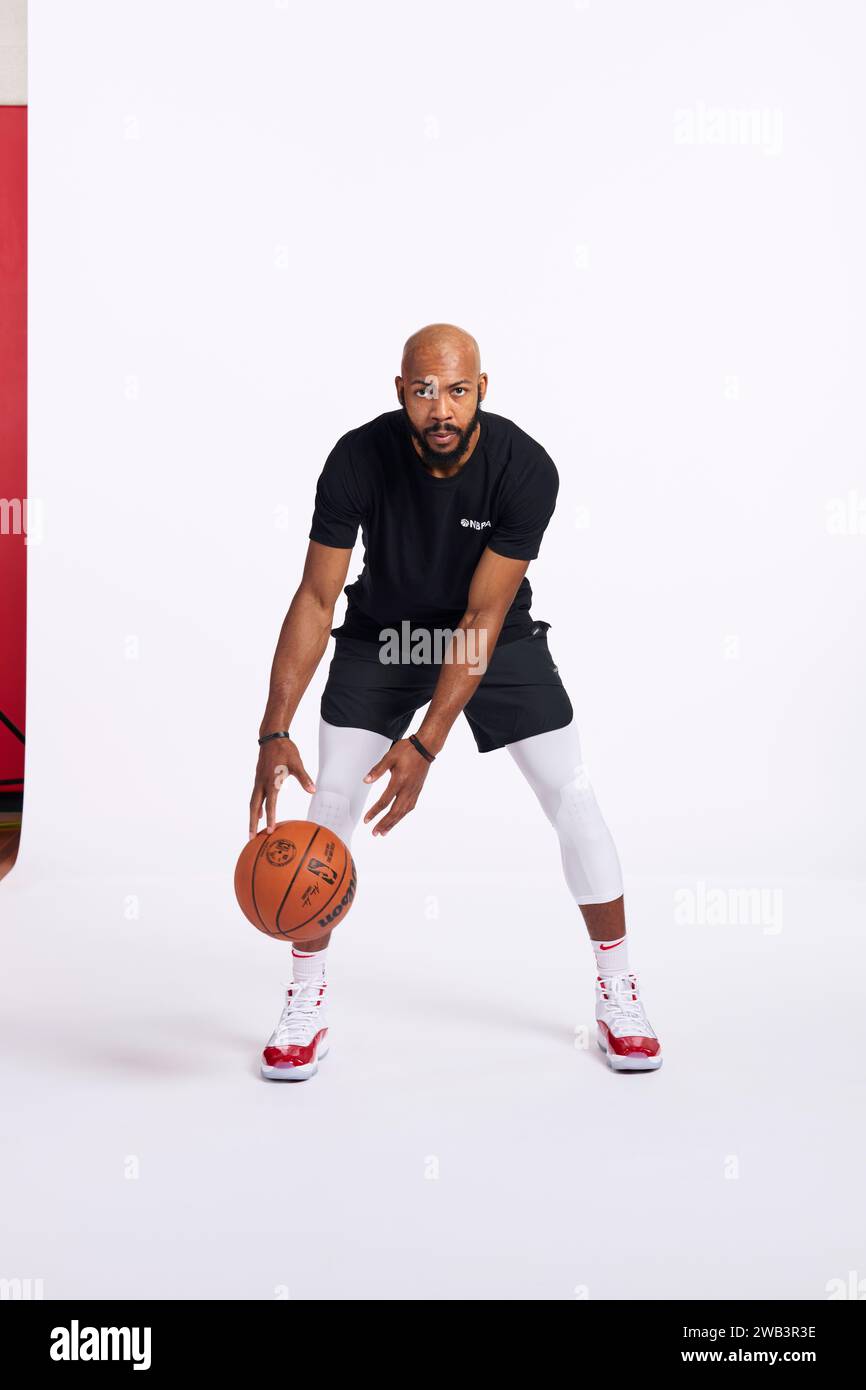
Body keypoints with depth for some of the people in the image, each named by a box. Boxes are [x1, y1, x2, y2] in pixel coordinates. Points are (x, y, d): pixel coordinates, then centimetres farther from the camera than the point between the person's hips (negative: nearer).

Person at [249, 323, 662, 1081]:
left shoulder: (525, 468, -28)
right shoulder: (358, 460, -26)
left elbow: (483, 617, -27)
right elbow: (316, 597, -21)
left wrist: (426, 743, -32)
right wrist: (275, 732, -29)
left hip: (495, 633, 0)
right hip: (384, 631, 0)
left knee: (573, 797, -3)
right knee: (333, 798, -9)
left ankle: (618, 990, 15)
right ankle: (306, 1004, 8)